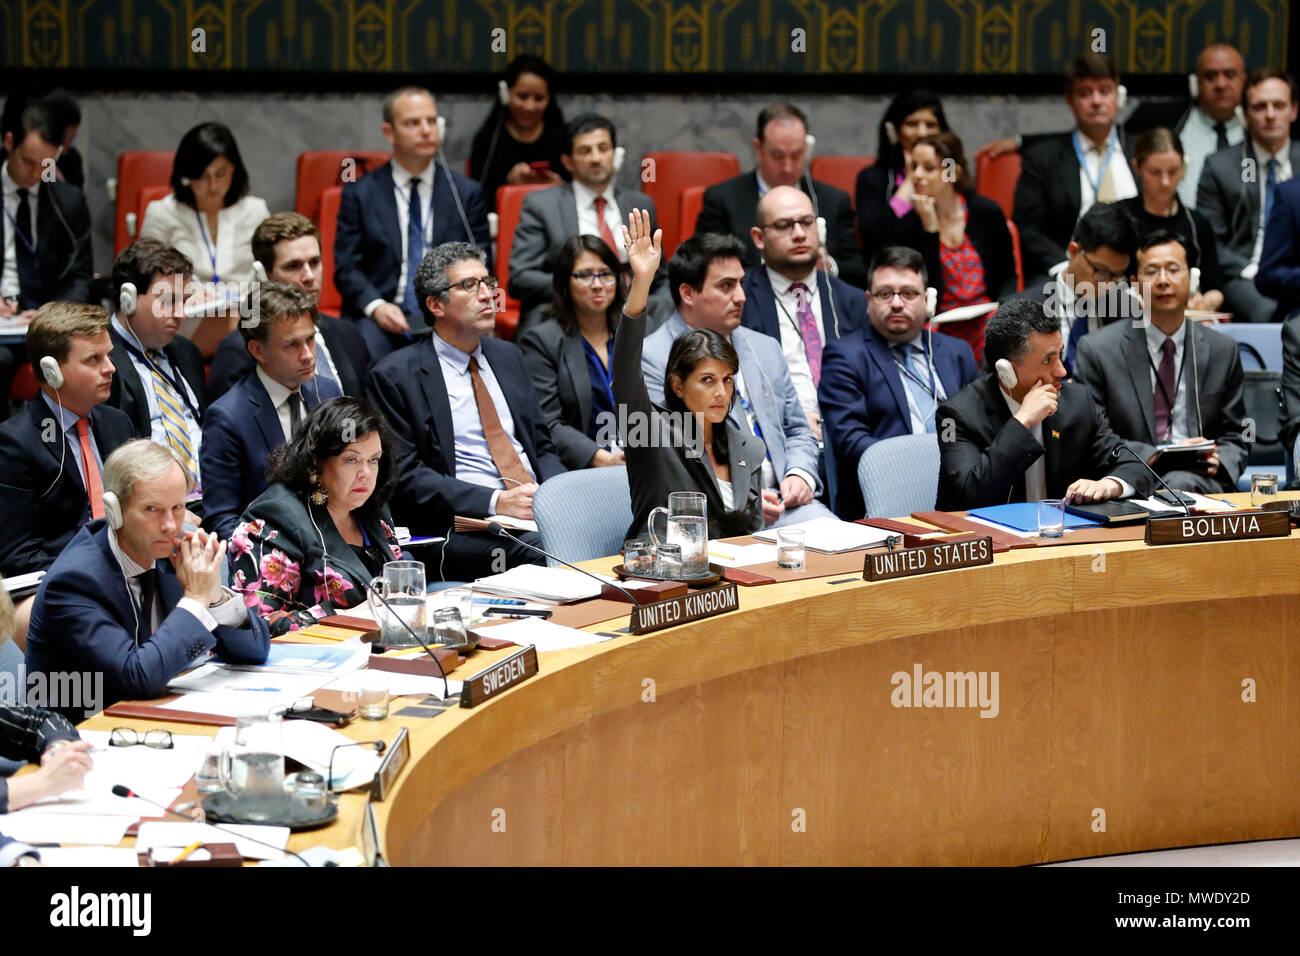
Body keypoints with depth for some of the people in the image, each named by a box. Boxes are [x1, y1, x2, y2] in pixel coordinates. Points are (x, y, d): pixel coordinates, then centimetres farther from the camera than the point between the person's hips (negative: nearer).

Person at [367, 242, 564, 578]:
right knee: (542, 548, -38)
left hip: (542, 506, 6)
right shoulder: (395, 375, 2)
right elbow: (405, 475, -5)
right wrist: (496, 501, -17)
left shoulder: (508, 356, 22)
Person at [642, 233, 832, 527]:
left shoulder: (765, 348, 20)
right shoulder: (651, 360, -1)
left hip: (781, 503, 5)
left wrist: (800, 475, 2)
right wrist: (733, 502, -22)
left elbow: (798, 431, 26)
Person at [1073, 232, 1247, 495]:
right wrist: (1151, 457, -13)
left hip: (1196, 481, 2)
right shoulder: (1097, 350, 5)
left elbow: (1234, 438, 19)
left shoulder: (1223, 351, 14)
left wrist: (1218, 461, -5)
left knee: (1179, 482, -36)